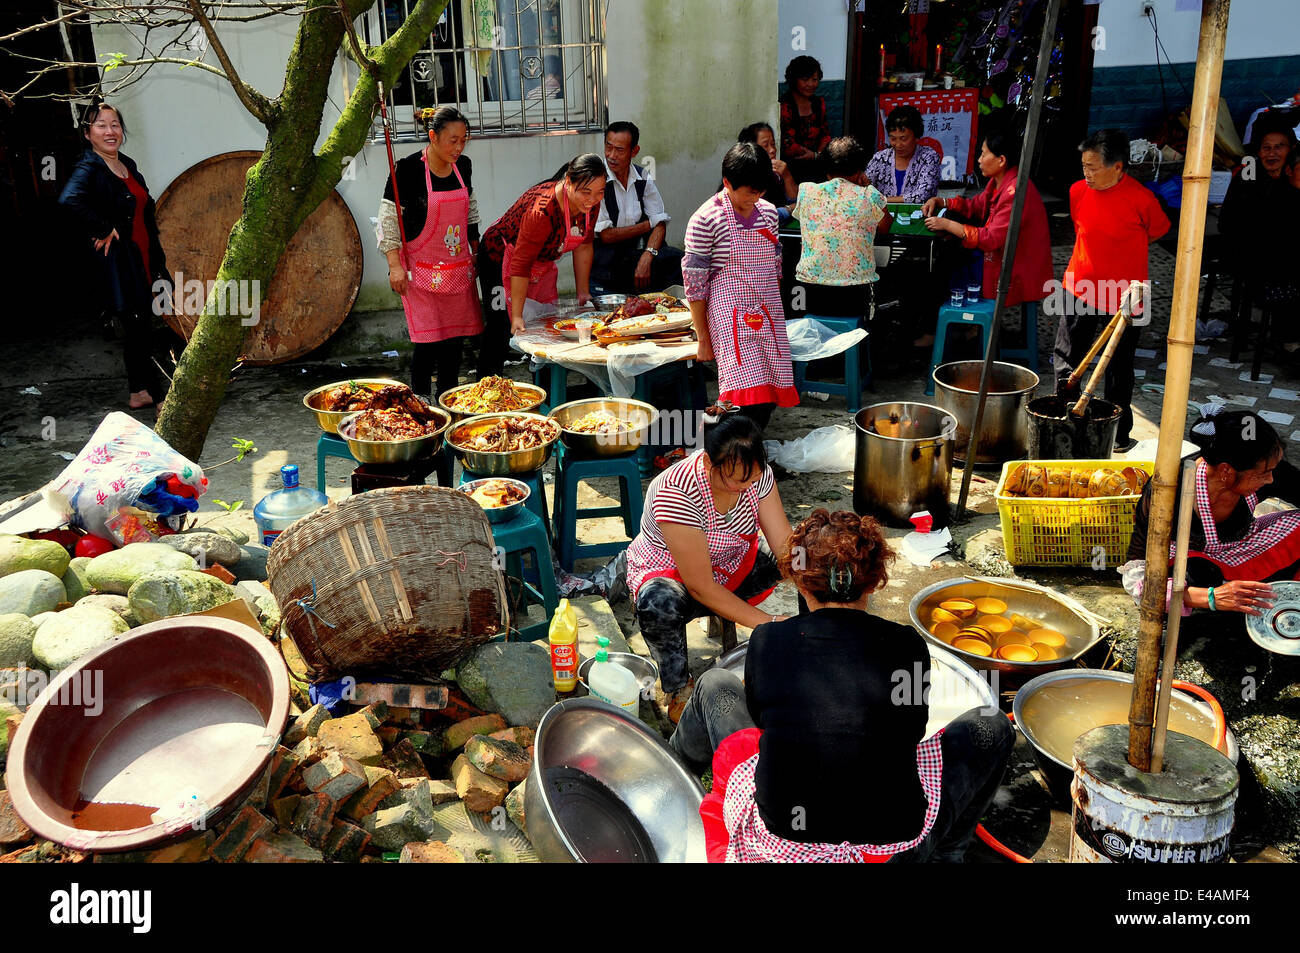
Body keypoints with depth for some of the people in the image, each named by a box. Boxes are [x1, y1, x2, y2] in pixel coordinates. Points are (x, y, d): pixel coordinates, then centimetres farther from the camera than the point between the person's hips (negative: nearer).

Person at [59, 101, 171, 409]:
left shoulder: (128, 165, 13)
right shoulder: (88, 170, -13)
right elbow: (70, 199, -35)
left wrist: (158, 266, 16)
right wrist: (104, 230, -25)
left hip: (143, 259, 8)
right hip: (119, 264, -8)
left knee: (142, 326, 14)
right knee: (136, 327, -3)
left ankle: (140, 391, 25)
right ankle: (149, 393, 7)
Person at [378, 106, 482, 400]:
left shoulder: (463, 166, 4)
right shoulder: (408, 169, -13)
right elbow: (388, 219, -10)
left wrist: (475, 252, 19)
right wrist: (395, 265, -14)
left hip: (458, 266, 6)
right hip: (422, 268, -6)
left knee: (457, 336, 7)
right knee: (429, 339, -10)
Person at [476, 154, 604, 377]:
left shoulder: (590, 203, -16)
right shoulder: (542, 210, -38)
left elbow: (583, 246, 0)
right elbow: (521, 265, -34)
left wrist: (583, 291, 0)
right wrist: (517, 316, -33)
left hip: (542, 263, 7)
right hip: (501, 258, -7)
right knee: (502, 328, -9)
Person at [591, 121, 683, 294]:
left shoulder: (643, 178, 8)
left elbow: (659, 223, 1)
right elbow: (605, 235, -12)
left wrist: (646, 257, -19)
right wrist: (647, 225, -2)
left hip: (636, 253, 5)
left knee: (677, 259, -21)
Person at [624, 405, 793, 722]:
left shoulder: (757, 474, -18)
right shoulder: (677, 492, -35)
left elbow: (785, 544, -17)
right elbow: (700, 587, -32)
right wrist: (768, 623, -32)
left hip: (731, 569, 6)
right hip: (669, 573, -6)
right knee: (659, 603, -42)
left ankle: (726, 615, 9)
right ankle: (677, 690, -15)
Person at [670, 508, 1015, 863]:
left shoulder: (767, 640, -8)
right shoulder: (907, 645, -9)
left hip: (778, 843, 1)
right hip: (896, 850, -1)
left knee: (715, 686, 24)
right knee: (990, 726, 21)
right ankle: (949, 851, 33)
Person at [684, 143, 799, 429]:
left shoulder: (768, 212, 10)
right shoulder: (706, 219, -8)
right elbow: (695, 283, -6)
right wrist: (703, 338, -4)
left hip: (768, 319, 6)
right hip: (730, 320, -6)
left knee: (769, 399, 1)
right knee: (749, 402, -18)